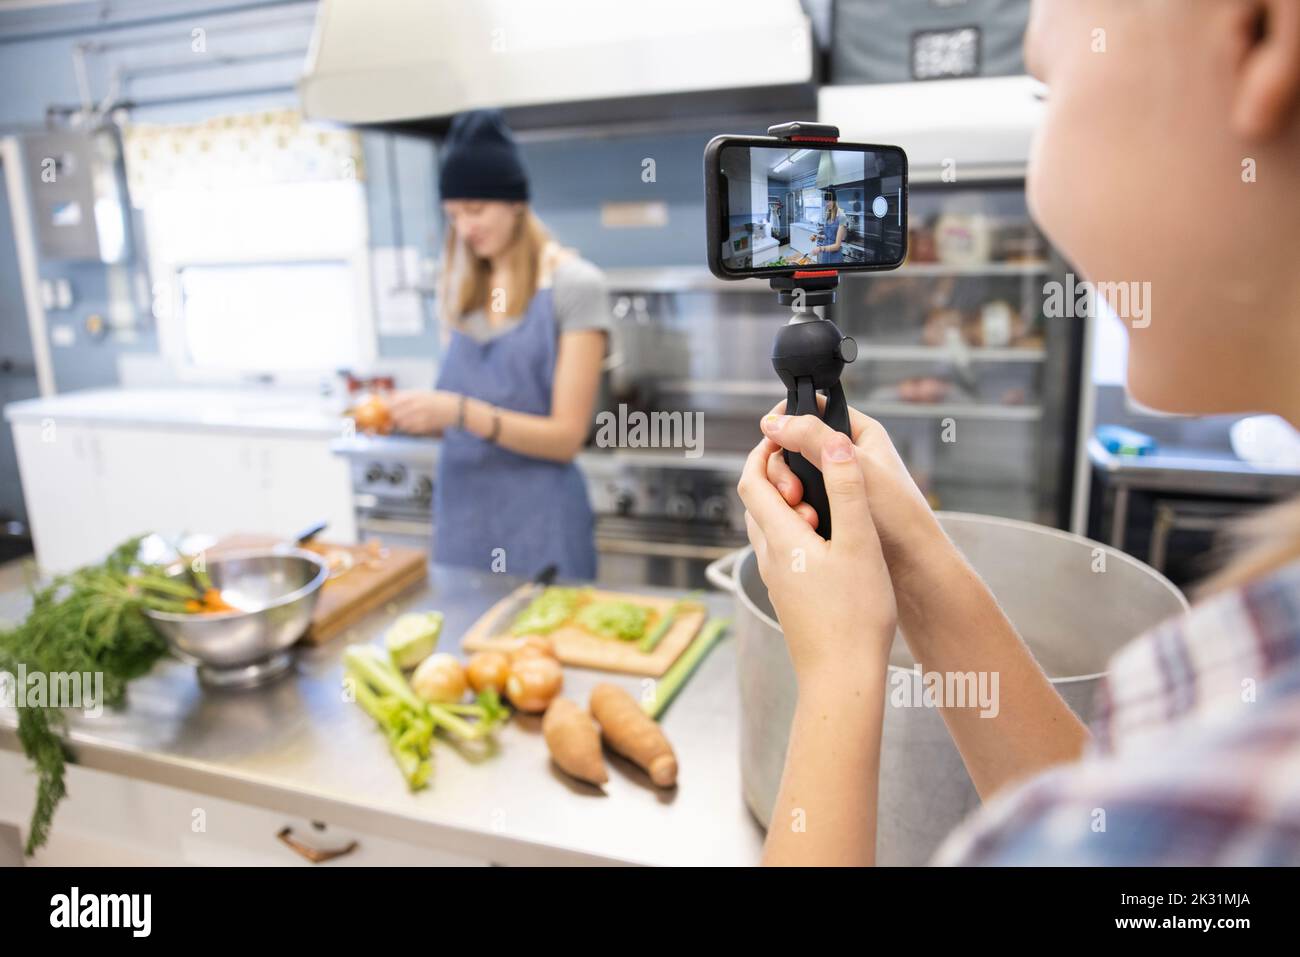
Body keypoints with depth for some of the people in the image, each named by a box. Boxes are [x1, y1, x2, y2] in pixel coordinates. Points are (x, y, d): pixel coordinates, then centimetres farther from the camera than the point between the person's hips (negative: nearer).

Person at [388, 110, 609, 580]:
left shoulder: (574, 285, -9)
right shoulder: (462, 290, 8)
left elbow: (566, 437, -13)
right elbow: (460, 421, 13)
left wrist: (461, 412, -22)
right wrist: (408, 415, -6)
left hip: (536, 519, -5)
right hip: (461, 512, 5)